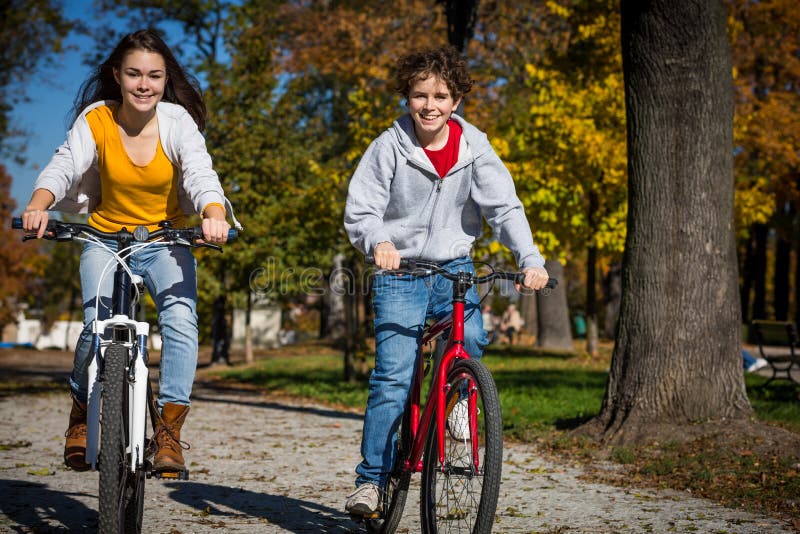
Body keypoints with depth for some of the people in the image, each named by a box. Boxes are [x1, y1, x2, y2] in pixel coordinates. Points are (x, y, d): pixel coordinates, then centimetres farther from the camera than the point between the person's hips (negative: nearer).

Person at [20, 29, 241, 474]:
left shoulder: (178, 121, -15)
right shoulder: (96, 120, -13)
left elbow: (201, 174, -28)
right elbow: (63, 167, -24)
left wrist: (214, 215, -50)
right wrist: (38, 207, -45)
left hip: (166, 239, 0)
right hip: (106, 235, 0)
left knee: (181, 319, -24)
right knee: (99, 324, -21)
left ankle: (169, 429, -15)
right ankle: (82, 412, 7)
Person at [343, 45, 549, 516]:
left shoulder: (474, 147, -3)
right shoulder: (390, 147, -8)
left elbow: (504, 207, -9)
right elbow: (360, 211, -9)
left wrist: (531, 260, -24)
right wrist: (379, 242, -32)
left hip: (455, 269, 2)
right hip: (401, 271, -2)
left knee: (471, 347, -14)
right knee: (393, 377, -12)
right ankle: (372, 478, -2)